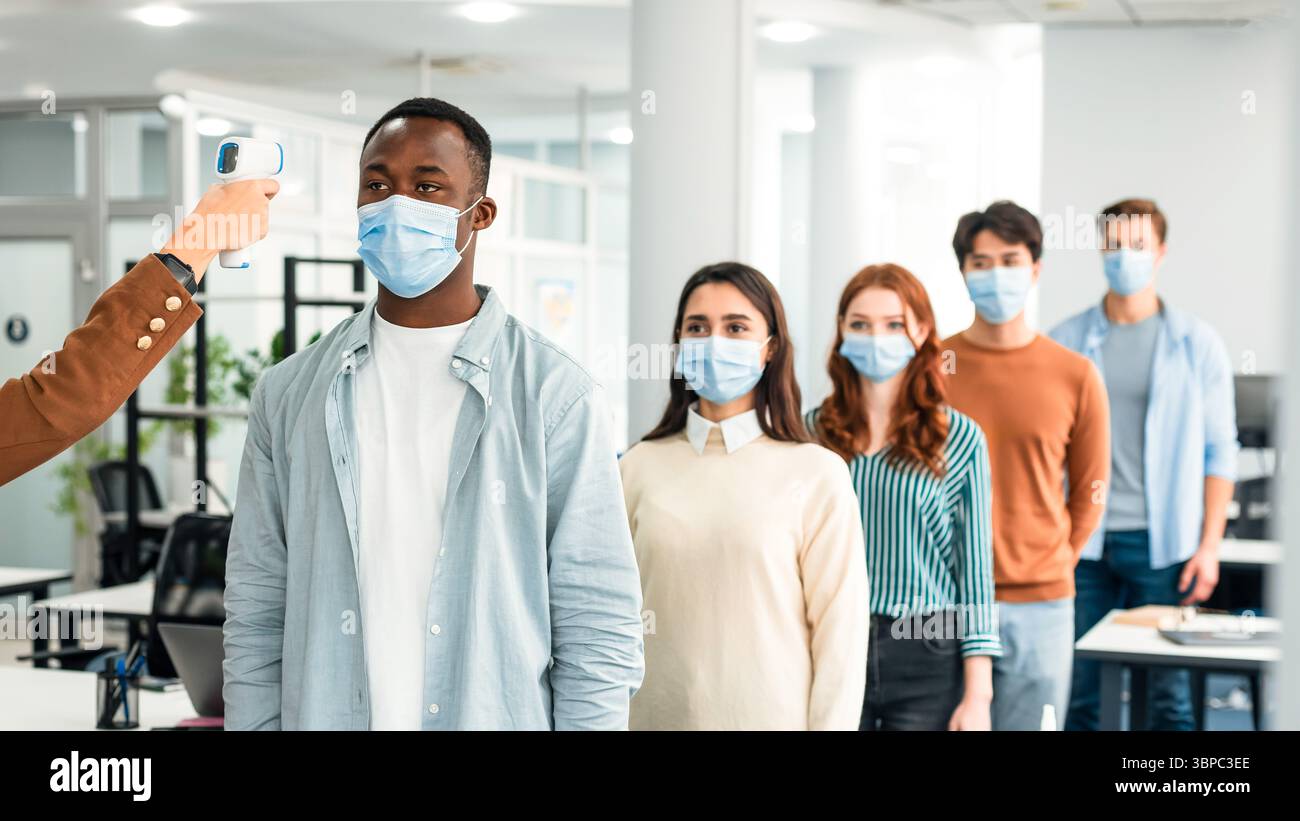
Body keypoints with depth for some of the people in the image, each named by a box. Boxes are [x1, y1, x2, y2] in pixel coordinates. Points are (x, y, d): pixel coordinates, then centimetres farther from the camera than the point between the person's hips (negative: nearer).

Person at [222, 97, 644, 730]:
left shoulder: (555, 394, -8)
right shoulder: (289, 393, 3)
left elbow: (598, 635, -8)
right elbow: (256, 616, 5)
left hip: (499, 714, -2)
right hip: (323, 714, 3)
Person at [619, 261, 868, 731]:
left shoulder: (817, 474, -8)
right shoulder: (640, 467, -1)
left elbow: (840, 631, -7)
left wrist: (830, 723, -9)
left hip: (774, 714, -2)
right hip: (658, 714, 2)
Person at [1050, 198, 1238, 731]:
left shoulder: (1196, 344, 3)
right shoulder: (1067, 341, 6)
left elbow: (1219, 452, 3)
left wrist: (1209, 546, -3)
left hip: (1163, 545, -1)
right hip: (1084, 543, 1)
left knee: (1170, 693, 3)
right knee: (1080, 692, 5)